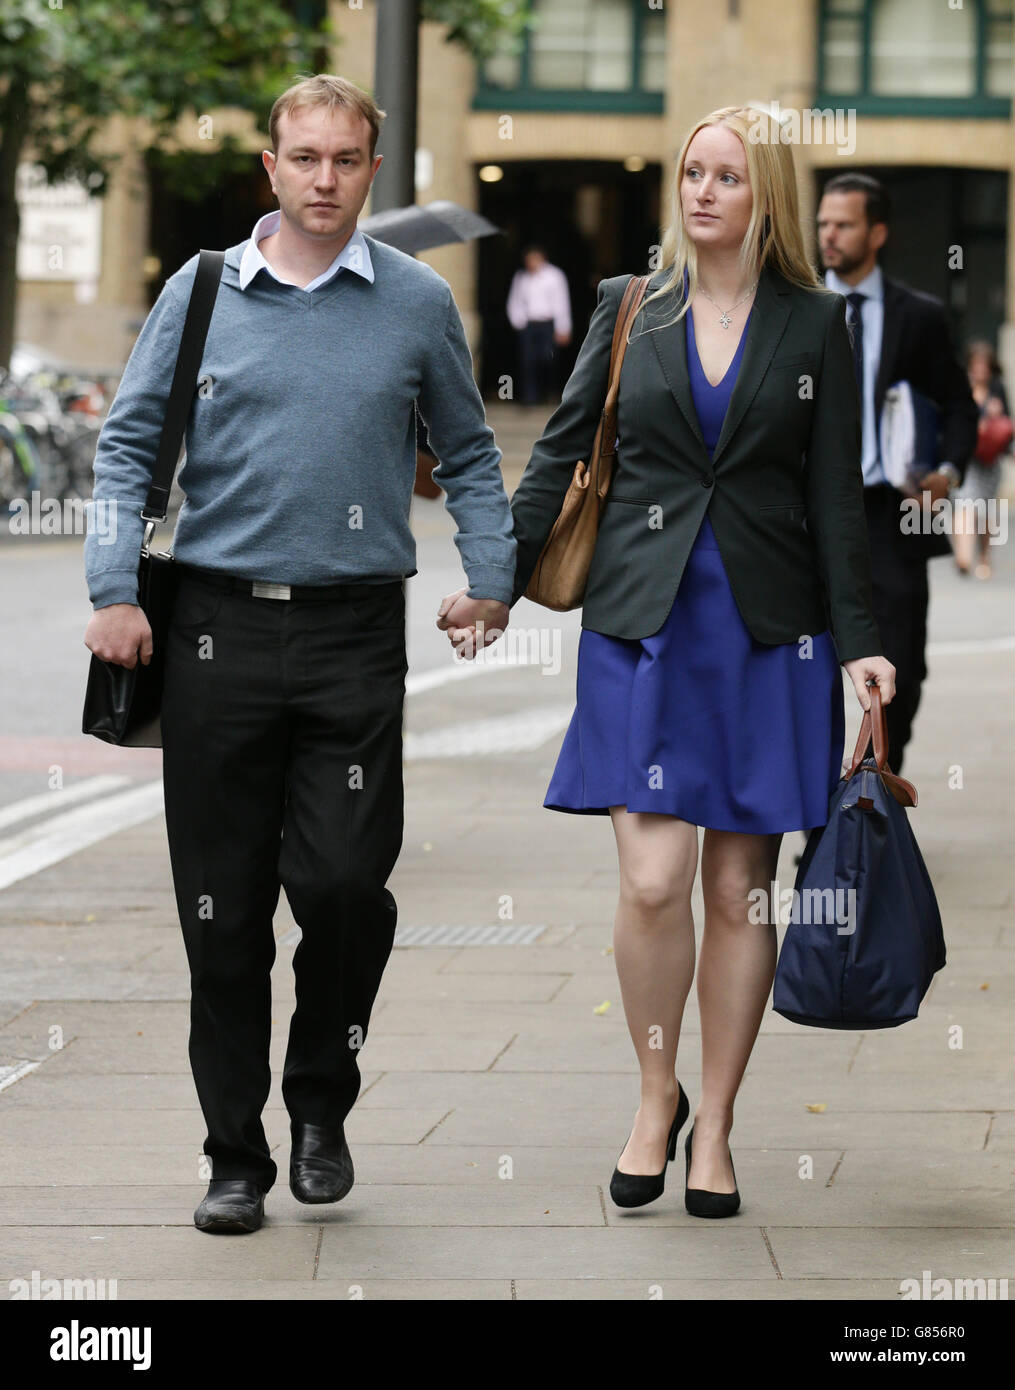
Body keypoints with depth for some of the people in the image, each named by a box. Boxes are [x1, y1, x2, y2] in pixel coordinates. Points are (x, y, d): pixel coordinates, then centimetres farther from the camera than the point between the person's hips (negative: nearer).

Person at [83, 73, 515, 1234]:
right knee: (222, 908, 3)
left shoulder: (417, 303, 6)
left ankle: (321, 1103, 17)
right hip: (218, 627, 1)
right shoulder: (200, 292, 5)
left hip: (355, 631, -1)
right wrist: (115, 587, -3)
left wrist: (492, 573, 4)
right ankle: (236, 1156, 14)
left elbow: (467, 451, 16)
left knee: (344, 882, -10)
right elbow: (129, 442, 7)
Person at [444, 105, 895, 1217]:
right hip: (642, 624, 0)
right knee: (653, 880, -10)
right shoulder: (629, 308, 8)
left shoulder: (814, 323, 5)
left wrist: (859, 641, -2)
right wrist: (499, 582, 4)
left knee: (739, 890, 3)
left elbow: (835, 496, 4)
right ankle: (655, 1100, 12)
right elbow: (559, 453, 10)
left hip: (766, 632, 0)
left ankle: (713, 1125, 15)